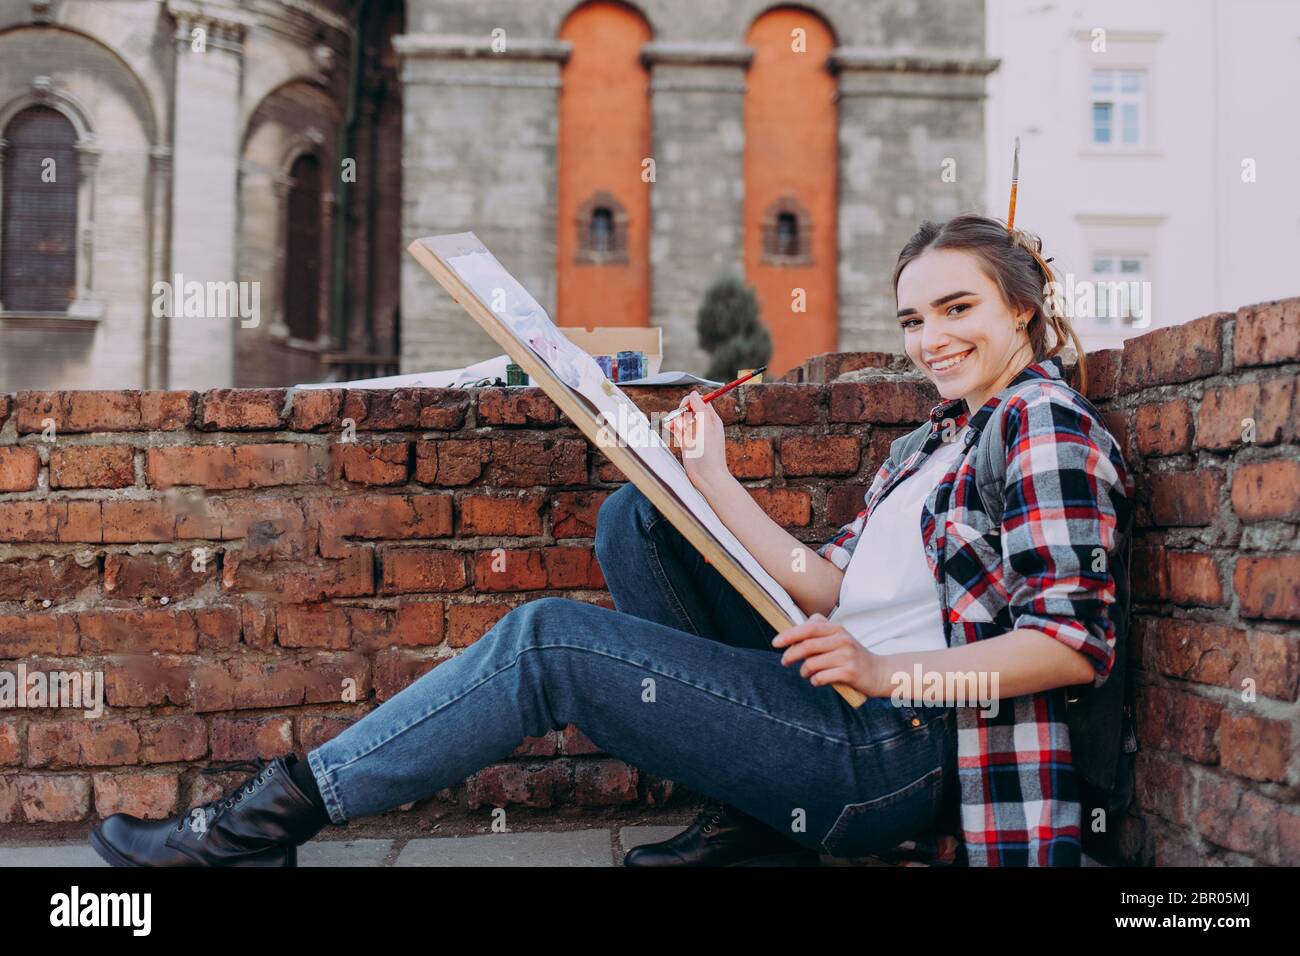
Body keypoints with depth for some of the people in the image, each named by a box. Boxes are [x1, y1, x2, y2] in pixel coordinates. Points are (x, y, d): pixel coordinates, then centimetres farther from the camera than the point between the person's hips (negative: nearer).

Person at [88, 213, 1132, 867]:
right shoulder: (938, 441, 22)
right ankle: (746, 814, 3)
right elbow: (825, 590, 10)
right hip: (830, 707, 9)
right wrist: (712, 477, 4)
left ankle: (281, 812, -2)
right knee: (634, 516, 8)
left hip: (895, 750, -9)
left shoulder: (1046, 422, -4)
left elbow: (1077, 641, -15)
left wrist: (889, 673, -21)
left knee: (547, 641, -16)